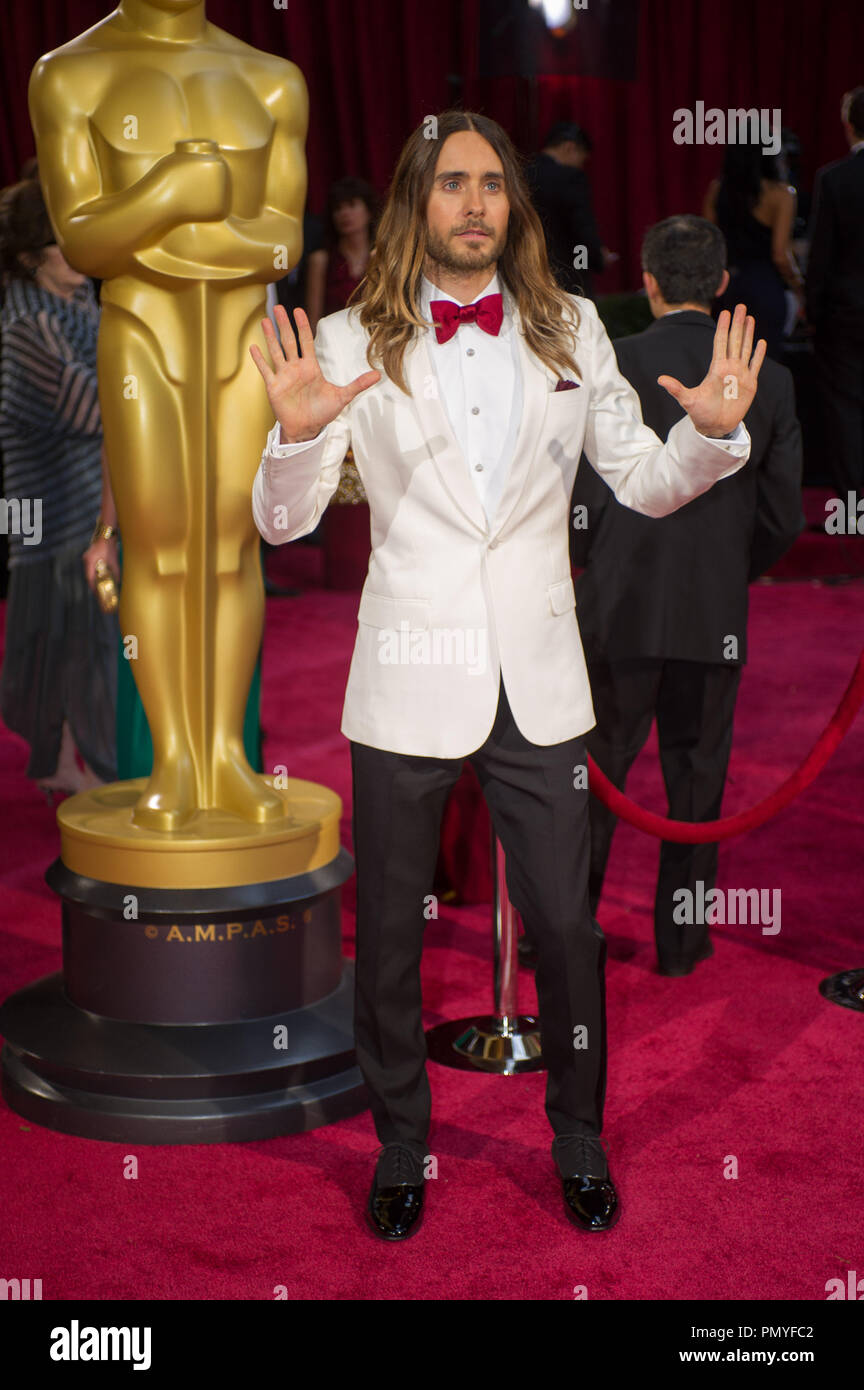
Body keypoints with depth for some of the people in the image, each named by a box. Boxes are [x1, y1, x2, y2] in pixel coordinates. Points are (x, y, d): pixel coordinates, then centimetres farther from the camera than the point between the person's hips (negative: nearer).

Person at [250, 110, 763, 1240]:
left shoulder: (571, 331, 5)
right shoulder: (354, 341, -1)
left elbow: (646, 483, 9)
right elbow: (282, 521, -4)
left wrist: (712, 432, -12)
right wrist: (297, 435, -24)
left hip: (538, 681, 1)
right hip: (408, 681, -1)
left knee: (567, 927, 7)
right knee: (387, 936, 10)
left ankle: (580, 1144, 29)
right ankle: (402, 1148, 31)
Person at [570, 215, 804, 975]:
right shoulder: (769, 379, -1)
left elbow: (582, 500, -10)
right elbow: (784, 517, 2)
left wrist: (593, 569, 9)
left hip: (621, 608, -2)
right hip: (717, 617, 2)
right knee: (696, 777, 13)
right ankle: (681, 940, 22)